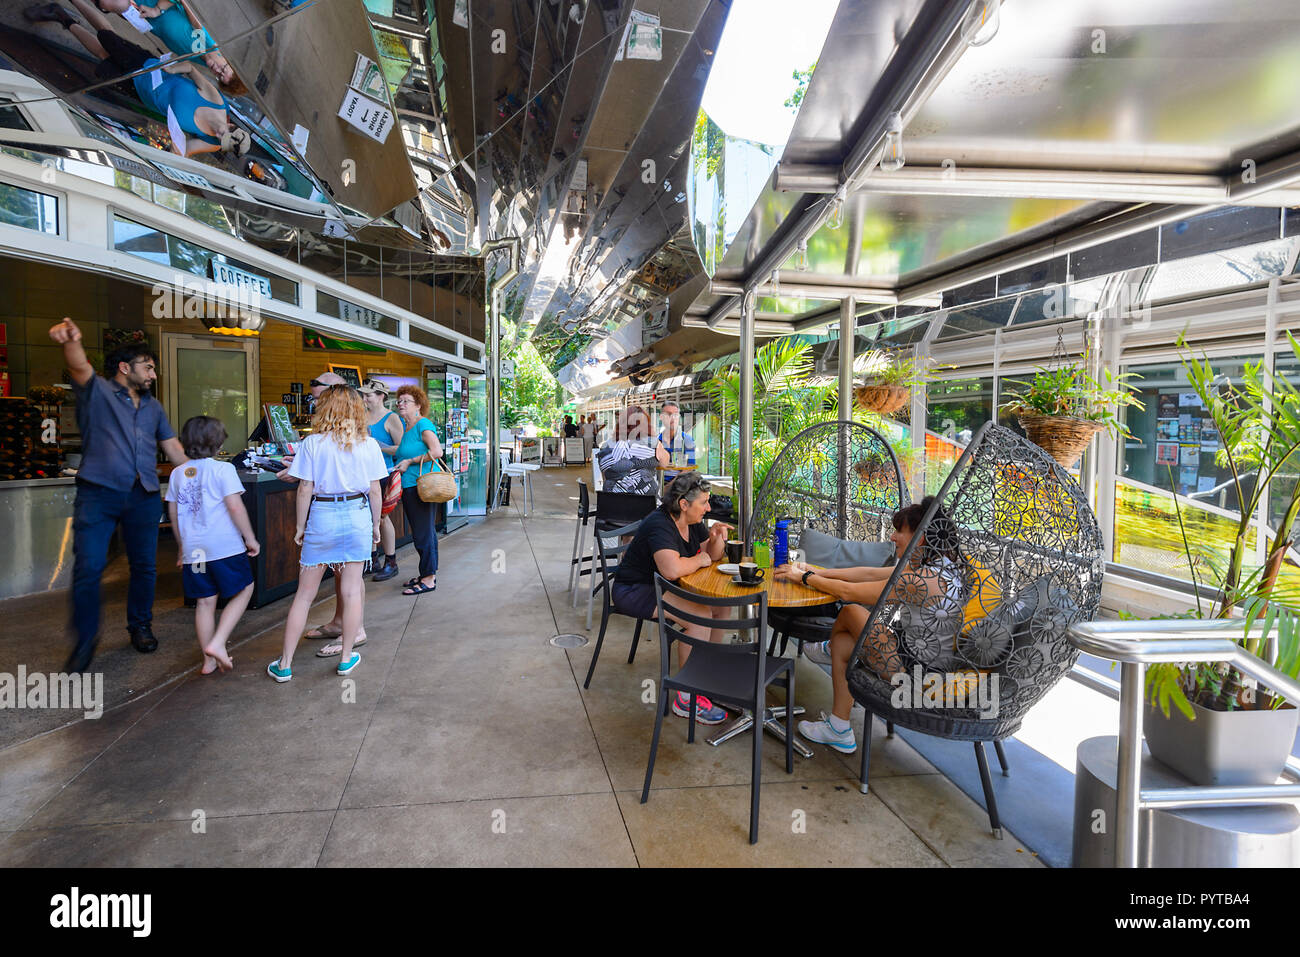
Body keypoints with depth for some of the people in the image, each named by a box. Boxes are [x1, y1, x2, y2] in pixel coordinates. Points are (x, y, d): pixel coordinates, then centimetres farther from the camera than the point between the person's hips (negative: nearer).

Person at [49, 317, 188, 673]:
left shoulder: (153, 407, 19)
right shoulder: (97, 391, 4)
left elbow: (174, 450, 21)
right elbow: (79, 367, -19)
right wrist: (72, 342, -42)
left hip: (143, 497, 5)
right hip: (98, 493, -5)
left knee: (145, 566, 10)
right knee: (88, 567, -8)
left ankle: (140, 626, 26)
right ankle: (85, 639, 6)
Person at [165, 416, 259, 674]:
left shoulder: (177, 474, 10)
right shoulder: (222, 469, -8)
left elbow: (173, 514, 15)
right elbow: (235, 507, -14)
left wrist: (182, 547, 25)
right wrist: (250, 538, -5)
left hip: (193, 550, 6)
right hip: (225, 547, -5)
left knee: (205, 602, 12)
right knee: (243, 591, 10)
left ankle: (209, 659, 19)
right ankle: (218, 643, -3)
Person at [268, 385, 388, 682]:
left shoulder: (312, 443, -5)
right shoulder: (369, 444, 0)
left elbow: (305, 490, -4)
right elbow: (375, 491, 2)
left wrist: (300, 526, 6)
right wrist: (375, 525, 13)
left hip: (321, 516, -1)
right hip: (357, 516, 1)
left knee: (304, 594, 7)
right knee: (351, 590, 8)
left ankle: (284, 665, 15)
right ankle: (347, 658, 17)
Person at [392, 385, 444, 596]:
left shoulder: (423, 425, -10)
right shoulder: (404, 426, 16)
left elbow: (437, 452, -22)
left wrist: (409, 461, -16)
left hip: (421, 485, -9)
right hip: (409, 486, 9)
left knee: (424, 532, -5)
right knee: (422, 531, 15)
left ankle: (428, 579, 1)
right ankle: (429, 572, 24)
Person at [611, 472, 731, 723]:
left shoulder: (691, 521, 2)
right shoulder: (660, 525, -26)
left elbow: (712, 554, 11)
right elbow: (672, 569, -40)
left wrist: (716, 538, -12)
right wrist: (699, 560, -21)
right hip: (633, 592, -10)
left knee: (720, 604, 0)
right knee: (699, 616, -25)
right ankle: (686, 699, -17)